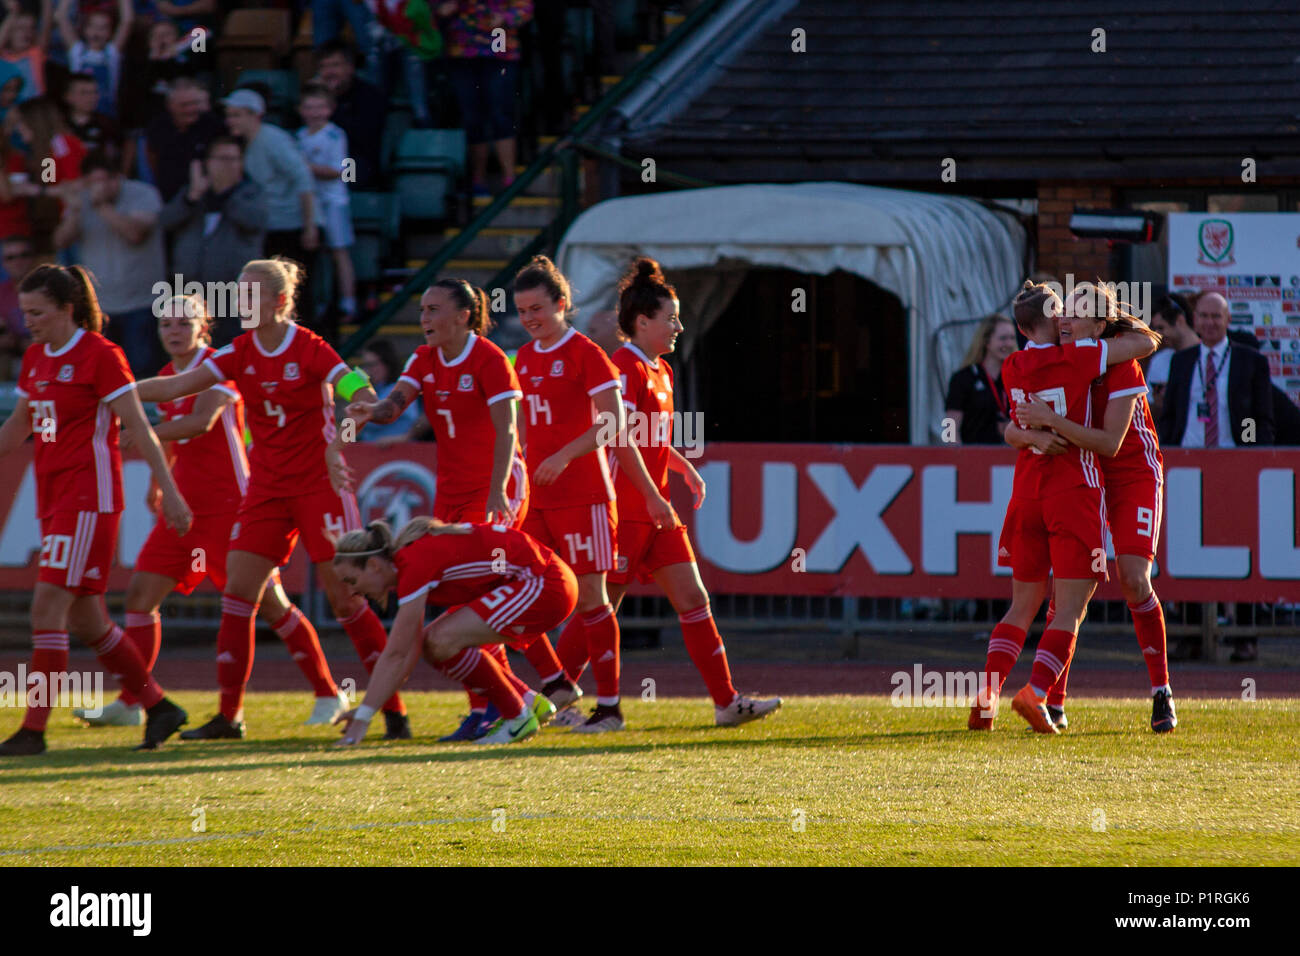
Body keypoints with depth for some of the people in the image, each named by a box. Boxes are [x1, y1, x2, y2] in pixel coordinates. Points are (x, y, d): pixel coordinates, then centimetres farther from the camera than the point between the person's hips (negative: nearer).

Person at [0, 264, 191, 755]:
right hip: (53, 496, 8)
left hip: (89, 495, -8)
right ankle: (158, 706, 22)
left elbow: (139, 428, -10)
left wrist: (170, 492, -13)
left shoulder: (101, 355, -10)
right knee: (84, 618, 9)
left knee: (48, 604, -14)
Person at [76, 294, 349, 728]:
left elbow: (201, 422, -28)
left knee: (268, 602, -5)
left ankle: (328, 694, 6)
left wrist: (144, 433, -33)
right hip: (186, 508, 8)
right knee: (141, 593, -2)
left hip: (229, 505, -8)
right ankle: (130, 703, 3)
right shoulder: (167, 377, 12)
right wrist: (159, 479, 20)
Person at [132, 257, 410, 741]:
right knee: (237, 592, -3)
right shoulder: (241, 352, 4)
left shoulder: (311, 349, -12)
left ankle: (394, 709, 1)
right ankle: (229, 715, 2)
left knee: (344, 596, -6)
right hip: (267, 489, 5)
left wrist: (337, 441, -38)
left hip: (318, 484, -5)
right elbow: (178, 386, -1)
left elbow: (363, 397, -21)